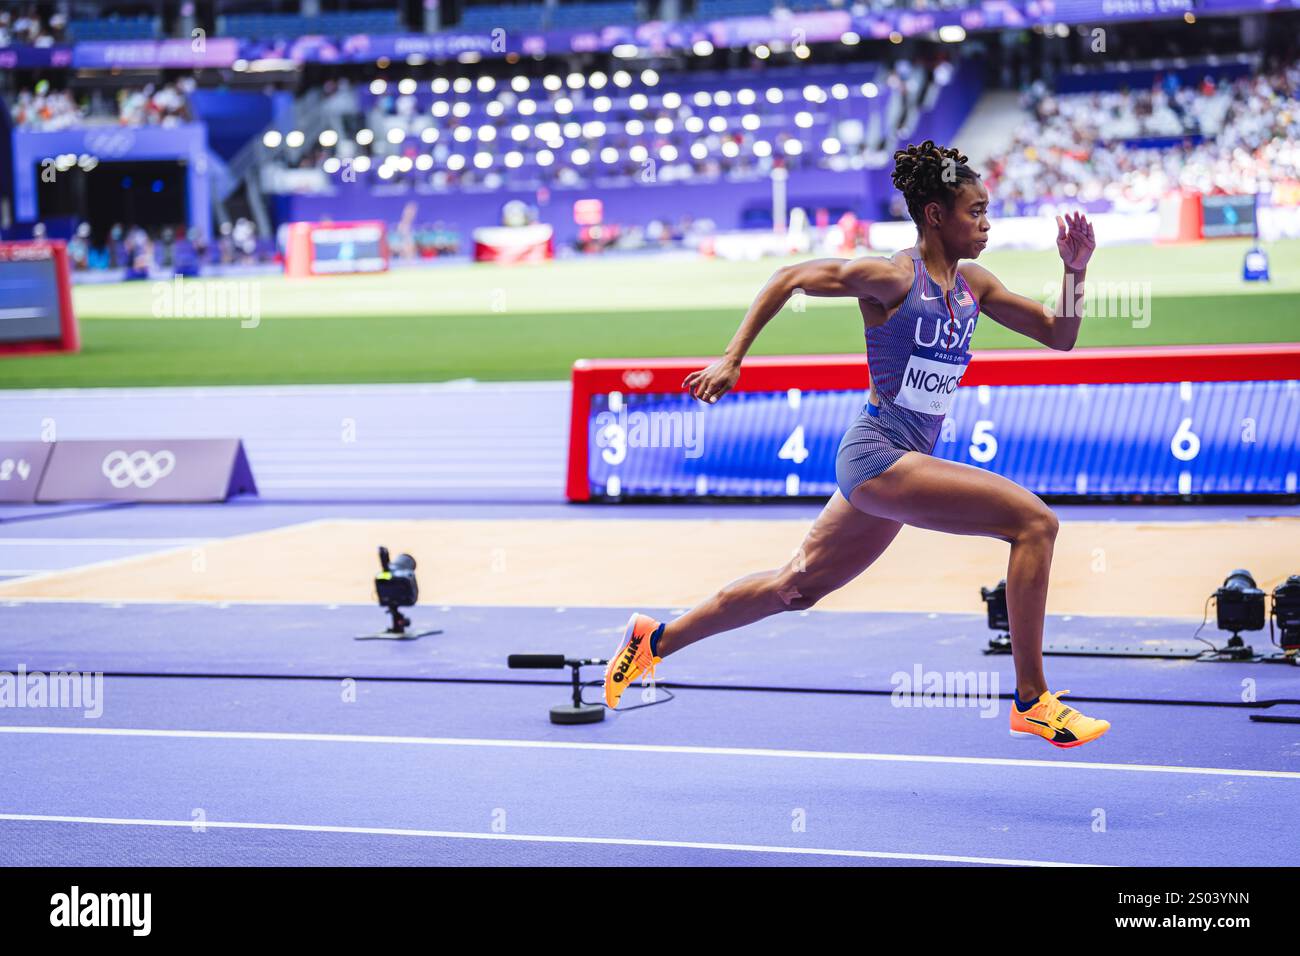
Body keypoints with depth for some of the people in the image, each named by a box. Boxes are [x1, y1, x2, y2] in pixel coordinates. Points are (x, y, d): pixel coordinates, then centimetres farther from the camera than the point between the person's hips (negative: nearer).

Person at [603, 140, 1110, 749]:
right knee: (1034, 521, -20)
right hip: (877, 452, -9)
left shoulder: (973, 285, 9)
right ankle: (1033, 702, -16)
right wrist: (732, 358, -8)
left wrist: (1075, 269, -1)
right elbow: (789, 278, -4)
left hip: (907, 462, 9)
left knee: (798, 586, 19)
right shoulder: (893, 277, -12)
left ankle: (655, 640, 34)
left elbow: (1059, 335, 14)